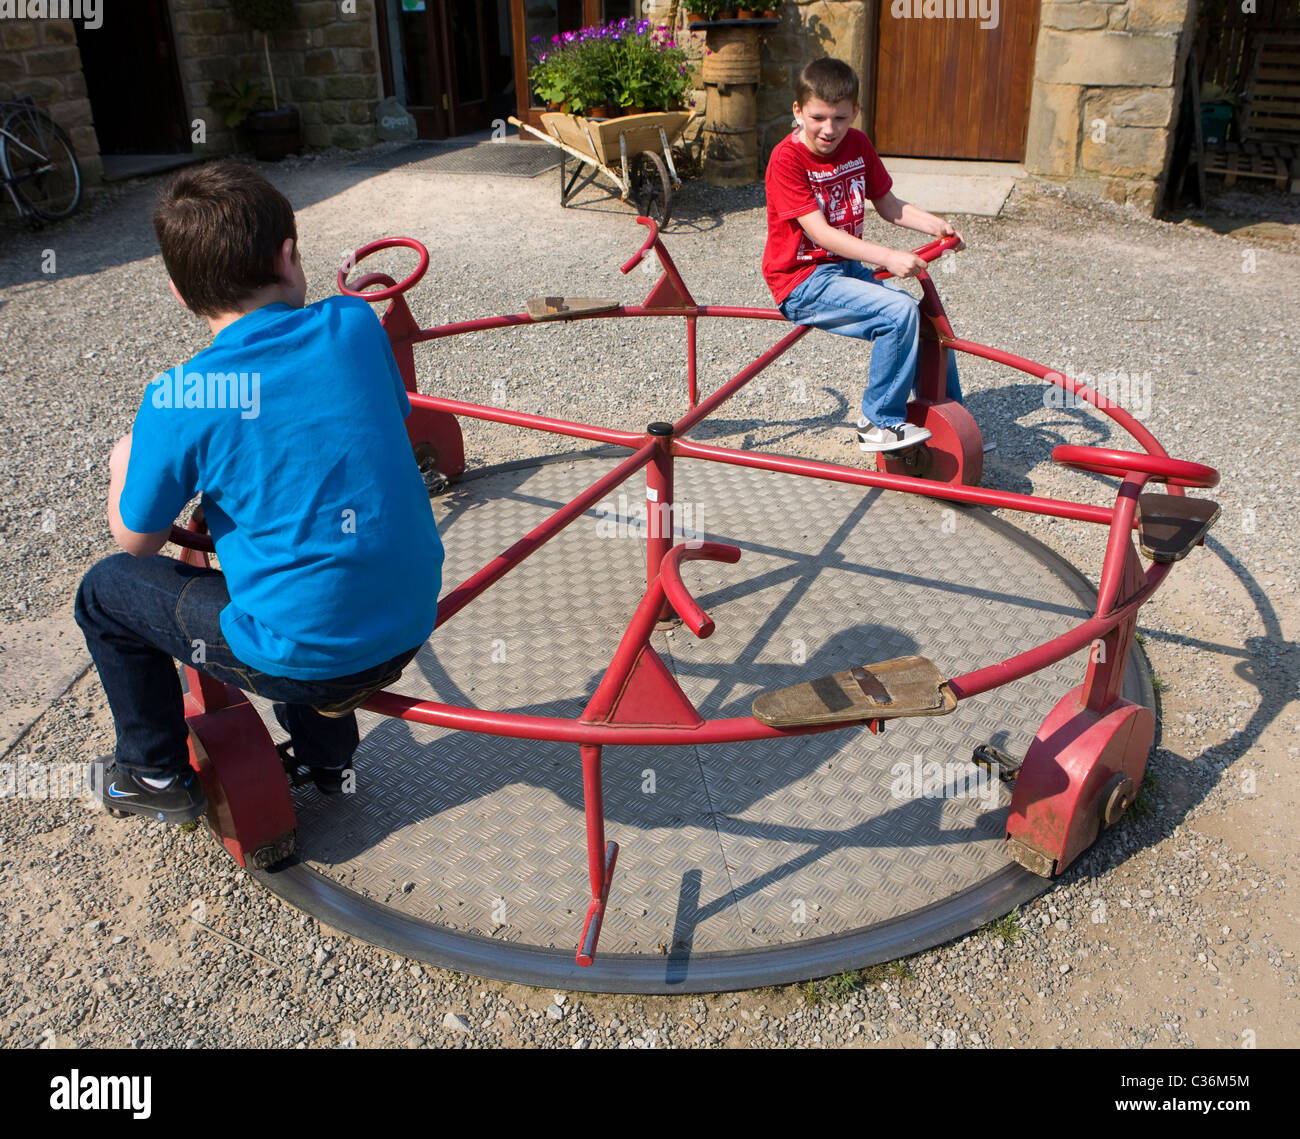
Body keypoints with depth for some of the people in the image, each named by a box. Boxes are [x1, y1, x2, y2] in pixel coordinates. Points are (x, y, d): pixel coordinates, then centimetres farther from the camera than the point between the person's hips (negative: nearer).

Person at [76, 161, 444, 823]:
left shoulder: (177, 402, -14)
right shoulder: (354, 325, -5)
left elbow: (136, 539, 1)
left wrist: (124, 465, 23)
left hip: (302, 658, -5)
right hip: (409, 627, 5)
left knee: (107, 590, 17)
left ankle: (158, 778, 34)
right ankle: (326, 757, 45)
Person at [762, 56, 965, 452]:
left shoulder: (858, 145, 6)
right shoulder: (787, 158, -16)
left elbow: (888, 204, 15)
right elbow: (819, 232, -23)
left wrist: (934, 225, -3)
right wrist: (888, 257, -30)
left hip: (847, 268, 7)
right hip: (802, 282, -7)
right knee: (898, 311, -26)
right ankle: (880, 423, -12)